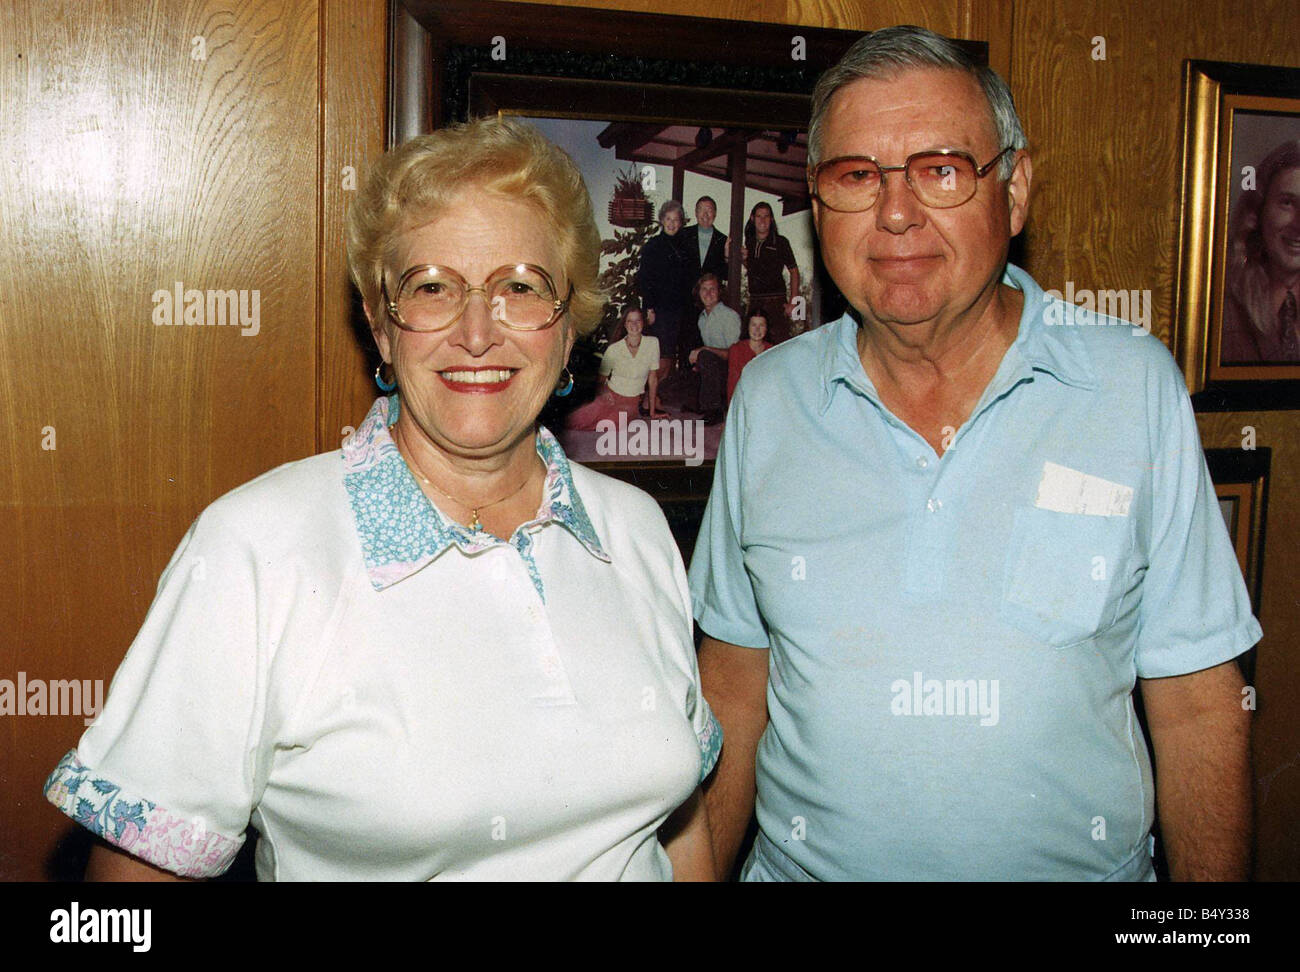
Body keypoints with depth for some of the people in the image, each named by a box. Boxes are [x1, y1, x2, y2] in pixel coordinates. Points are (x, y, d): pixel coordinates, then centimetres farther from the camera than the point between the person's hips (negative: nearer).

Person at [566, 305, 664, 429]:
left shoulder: (652, 343, -5)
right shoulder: (614, 349, -5)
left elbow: (653, 378, 0)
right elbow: (601, 378, 6)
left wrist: (652, 412, 2)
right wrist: (603, 391, -19)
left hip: (631, 403, 0)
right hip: (610, 397, 0)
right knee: (571, 422, -26)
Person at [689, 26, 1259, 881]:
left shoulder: (1136, 386, -9)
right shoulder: (768, 398, -4)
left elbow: (1195, 708, -6)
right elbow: (735, 684, 1)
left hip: (1081, 864, -1)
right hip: (804, 863, 2)